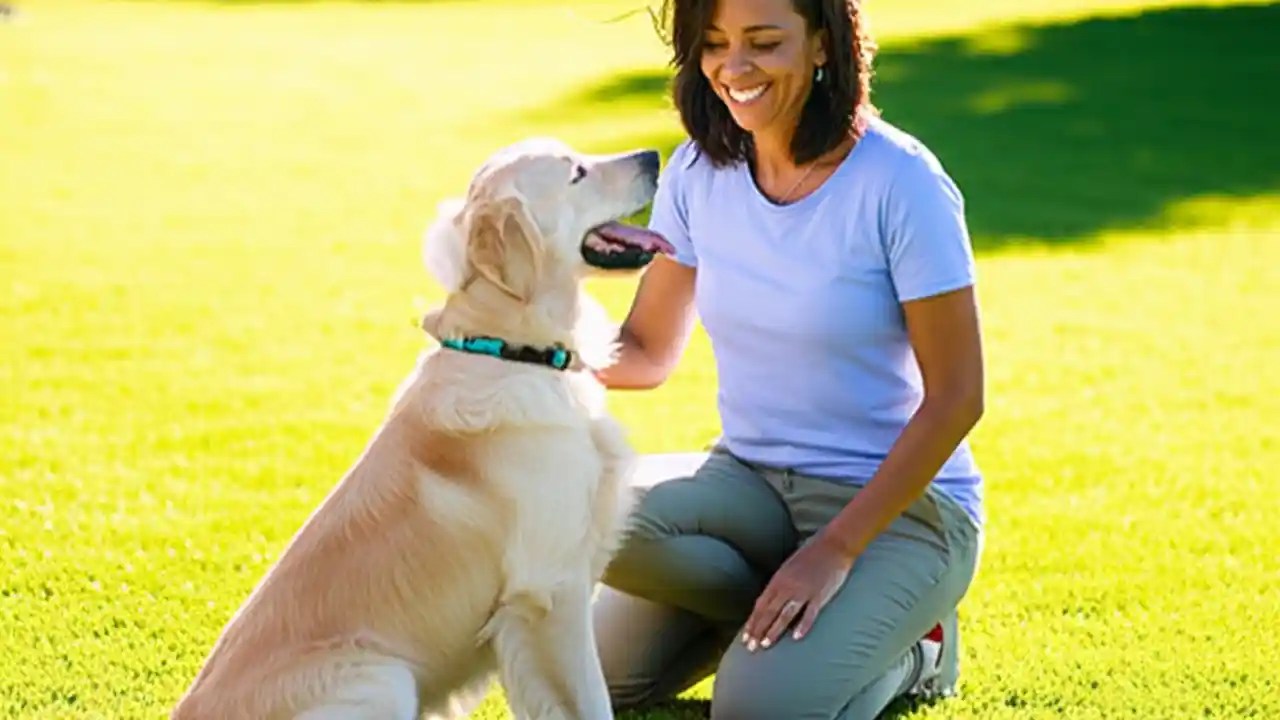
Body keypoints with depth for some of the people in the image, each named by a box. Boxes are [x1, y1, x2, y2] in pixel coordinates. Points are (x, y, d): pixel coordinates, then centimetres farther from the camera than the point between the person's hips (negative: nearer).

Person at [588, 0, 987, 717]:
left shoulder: (899, 181, -17)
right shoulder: (698, 172, -1)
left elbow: (957, 398, -15)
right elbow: (646, 353, 5)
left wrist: (836, 550, -20)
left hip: (896, 500, -5)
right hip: (748, 480, 5)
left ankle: (906, 646, 5)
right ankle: (770, 615, 8)